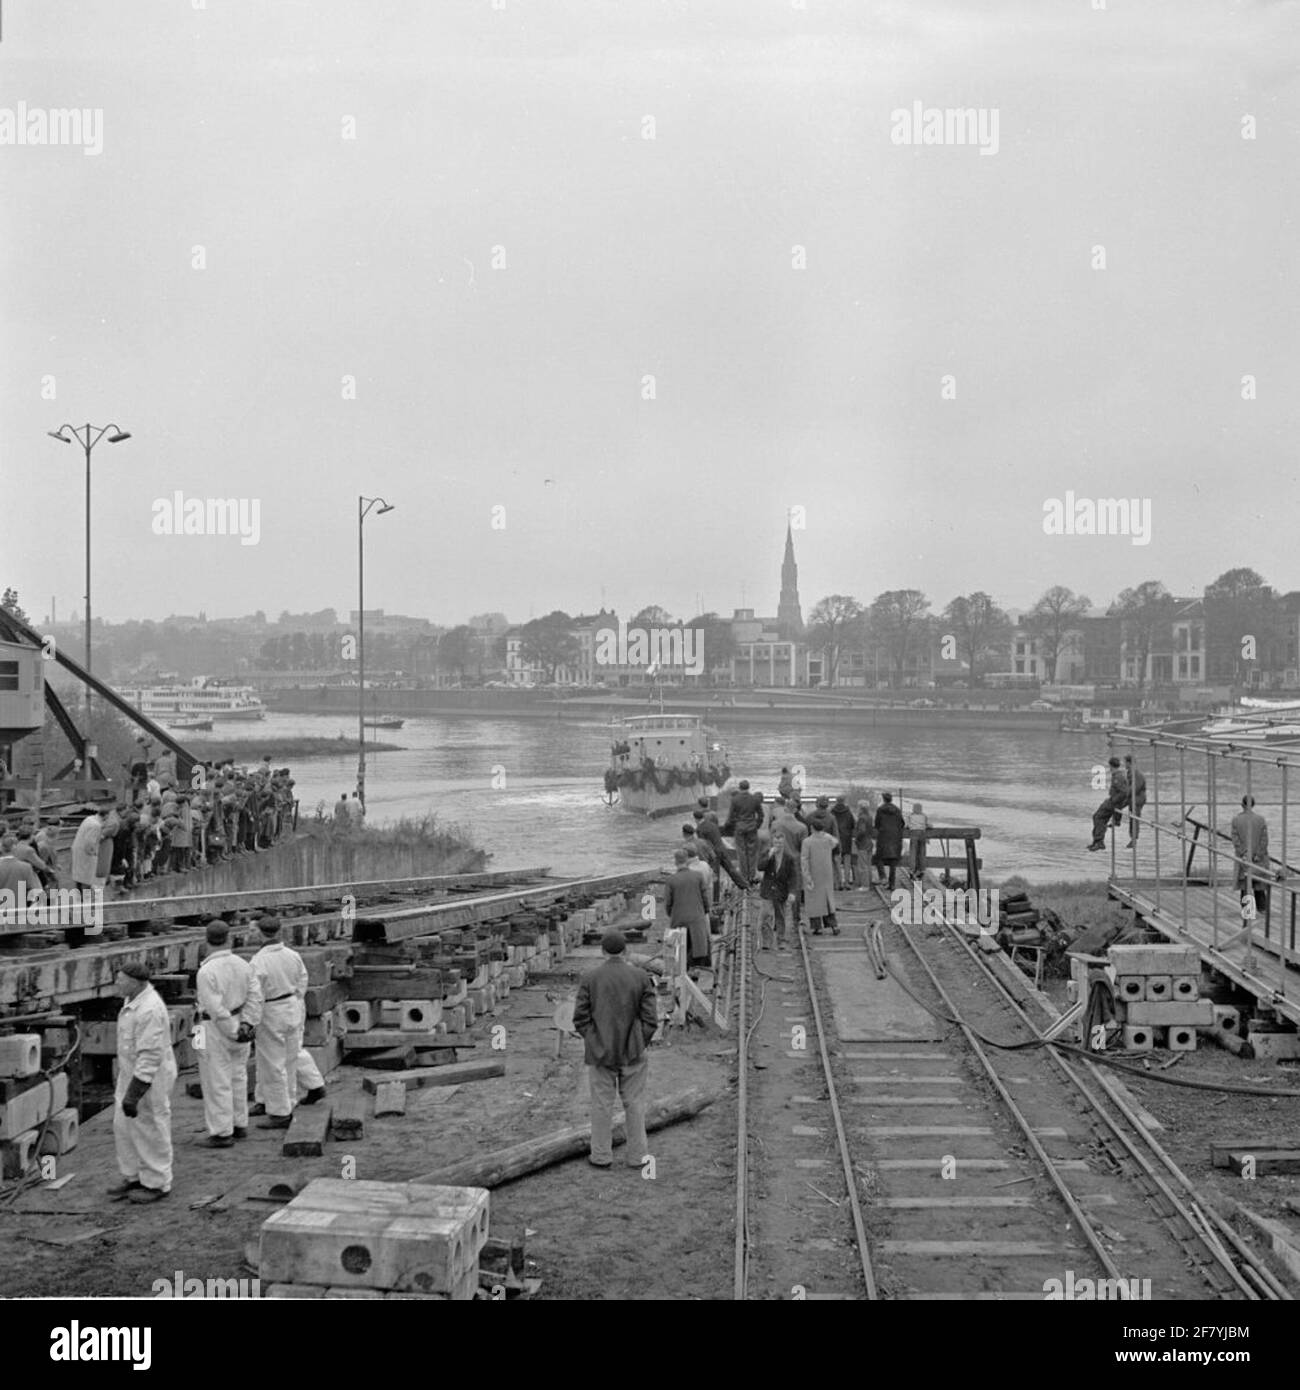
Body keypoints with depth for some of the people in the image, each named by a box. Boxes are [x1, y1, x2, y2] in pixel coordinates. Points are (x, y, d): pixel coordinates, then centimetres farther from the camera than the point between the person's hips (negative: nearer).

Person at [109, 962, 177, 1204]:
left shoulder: (149, 1010, -27)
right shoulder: (135, 1001, 5)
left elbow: (150, 1056, -28)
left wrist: (133, 1093, -27)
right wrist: (122, 1082, 23)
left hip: (150, 1078, -10)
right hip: (133, 1072, 10)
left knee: (150, 1132, 3)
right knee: (124, 1127, 16)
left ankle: (157, 1184, 17)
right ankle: (134, 1177, 29)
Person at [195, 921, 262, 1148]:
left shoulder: (206, 971, -21)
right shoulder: (243, 964, -1)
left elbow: (216, 1009, -22)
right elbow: (255, 995, -8)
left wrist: (235, 1033, -14)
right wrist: (247, 1024, -12)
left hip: (216, 1029, -7)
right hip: (238, 1024, 7)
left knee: (217, 1082, 2)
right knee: (237, 1076, 18)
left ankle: (222, 1133, 7)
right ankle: (240, 1124, 28)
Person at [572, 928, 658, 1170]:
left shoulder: (590, 978, -7)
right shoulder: (640, 977, -5)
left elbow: (580, 1019, -6)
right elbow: (651, 1019, -5)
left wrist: (593, 1041, 9)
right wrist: (641, 1044, 6)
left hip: (600, 1051, 0)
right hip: (633, 1051, 1)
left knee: (602, 1104, 8)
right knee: (634, 1103, 11)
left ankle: (601, 1156, 16)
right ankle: (637, 1155, 17)